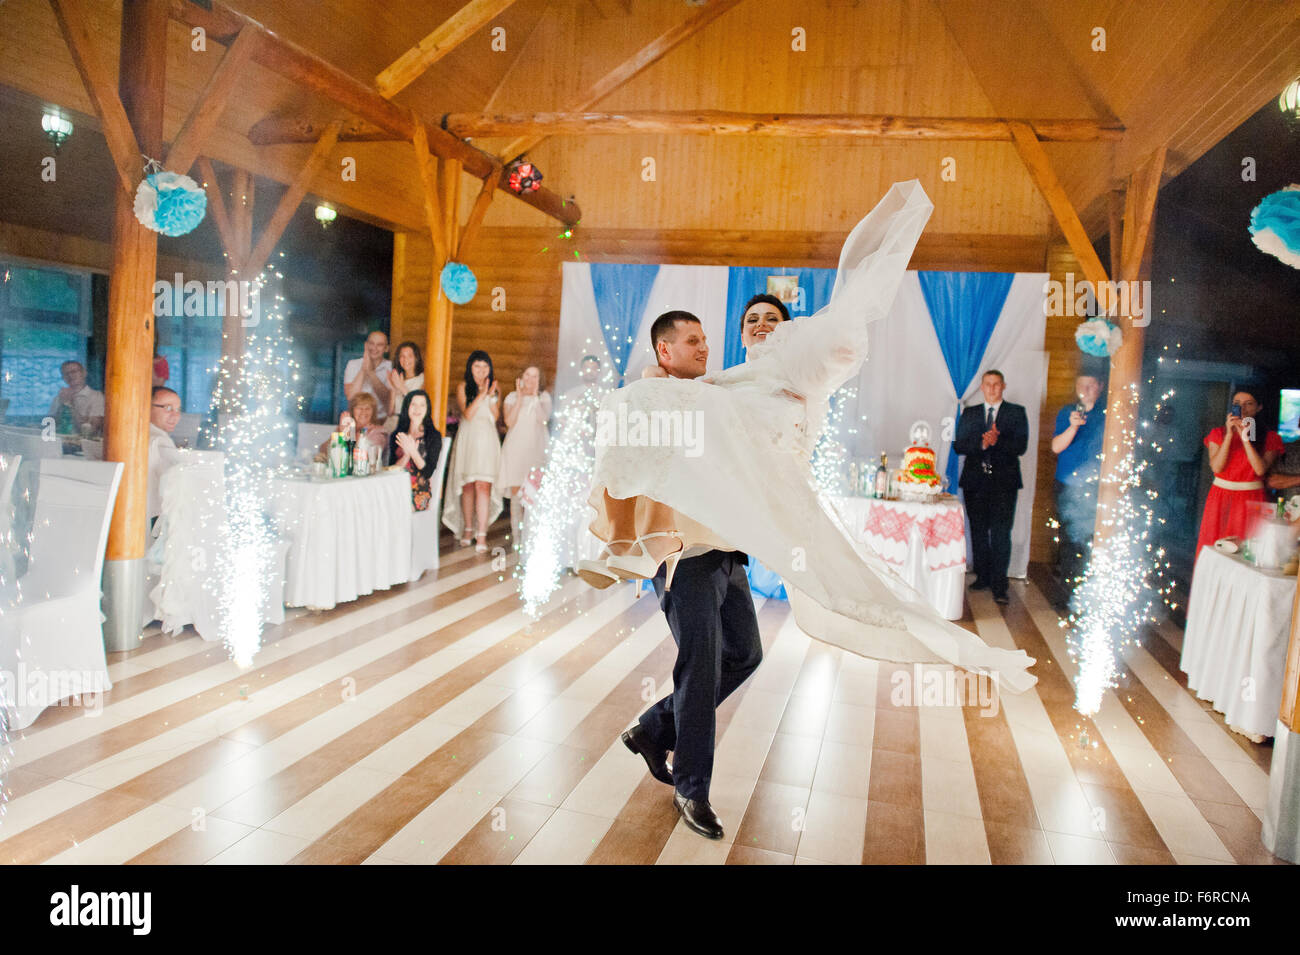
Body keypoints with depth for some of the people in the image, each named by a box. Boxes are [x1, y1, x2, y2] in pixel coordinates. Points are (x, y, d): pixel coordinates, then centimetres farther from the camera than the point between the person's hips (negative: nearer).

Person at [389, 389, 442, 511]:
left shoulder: (434, 436, 4)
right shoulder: (397, 435, 14)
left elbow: (428, 472, -3)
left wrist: (413, 452, -16)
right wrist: (406, 455, -13)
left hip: (420, 493, -3)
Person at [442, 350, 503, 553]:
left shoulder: (495, 388, 12)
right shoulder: (463, 387, 5)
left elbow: (496, 416, 3)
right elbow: (467, 414, -6)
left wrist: (491, 395, -7)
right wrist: (481, 394, -11)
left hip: (487, 439, 0)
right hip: (468, 438, 0)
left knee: (483, 485, -10)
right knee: (468, 485, 2)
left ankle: (482, 535, -13)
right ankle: (467, 529, 17)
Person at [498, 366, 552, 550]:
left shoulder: (544, 397, 10)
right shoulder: (512, 397, 10)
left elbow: (544, 418, -9)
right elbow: (509, 422, -5)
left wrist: (535, 396, -10)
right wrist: (520, 398, -7)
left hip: (537, 448, 0)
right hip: (516, 448, 0)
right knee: (516, 491, -5)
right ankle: (516, 536, 0)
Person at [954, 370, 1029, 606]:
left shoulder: (1016, 412, 6)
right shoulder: (969, 413, 13)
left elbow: (1021, 446, -5)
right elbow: (958, 445, 3)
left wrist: (998, 441, -22)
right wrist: (981, 444, -15)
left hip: (1004, 482, -3)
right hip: (975, 480, 3)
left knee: (1001, 533, -7)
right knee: (978, 531, 8)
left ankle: (999, 586, -4)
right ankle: (982, 577, 20)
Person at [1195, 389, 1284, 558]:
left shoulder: (1269, 438, 4)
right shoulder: (1218, 434, 8)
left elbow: (1260, 469, -12)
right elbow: (1216, 467, -6)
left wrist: (1245, 437, -14)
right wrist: (1229, 435, -11)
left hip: (1252, 501, -1)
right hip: (1220, 499, 2)